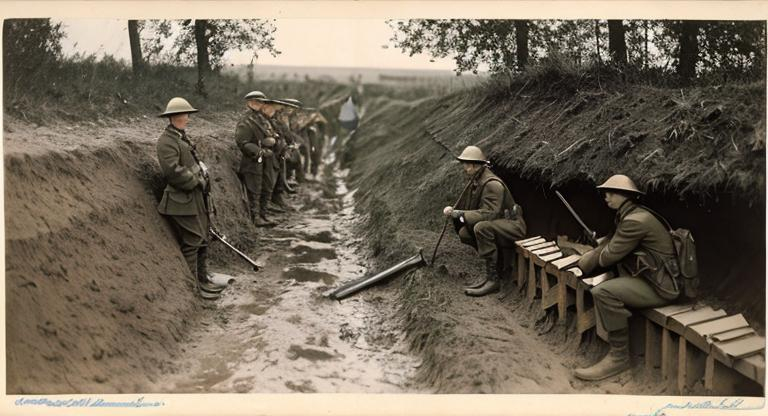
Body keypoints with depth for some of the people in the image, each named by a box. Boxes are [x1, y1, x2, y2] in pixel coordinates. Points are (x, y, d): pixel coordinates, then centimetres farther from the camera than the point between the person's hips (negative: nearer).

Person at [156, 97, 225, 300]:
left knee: (202, 240, 15)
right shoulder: (167, 141, -14)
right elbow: (173, 171, -24)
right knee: (191, 242, -5)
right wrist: (197, 181, -14)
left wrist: (202, 174, 7)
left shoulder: (182, 137, 16)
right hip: (182, 200, -10)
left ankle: (203, 279, 26)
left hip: (196, 197, 10)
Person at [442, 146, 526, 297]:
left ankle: (492, 280, -28)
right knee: (464, 233, -6)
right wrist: (453, 211, -4)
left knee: (481, 227, -35)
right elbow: (470, 205, 15)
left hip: (513, 226, -10)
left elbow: (490, 213, -31)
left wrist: (459, 213, -29)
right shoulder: (477, 181, 9)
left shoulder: (492, 184, -23)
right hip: (498, 225, 10)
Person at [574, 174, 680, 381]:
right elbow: (613, 241, 18)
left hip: (660, 286, -11)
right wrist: (593, 253, 3)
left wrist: (588, 262, 2)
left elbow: (611, 254, -16)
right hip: (650, 276, 11)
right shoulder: (631, 215, 12)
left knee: (603, 292, -26)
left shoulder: (636, 221, -20)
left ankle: (619, 357, -16)